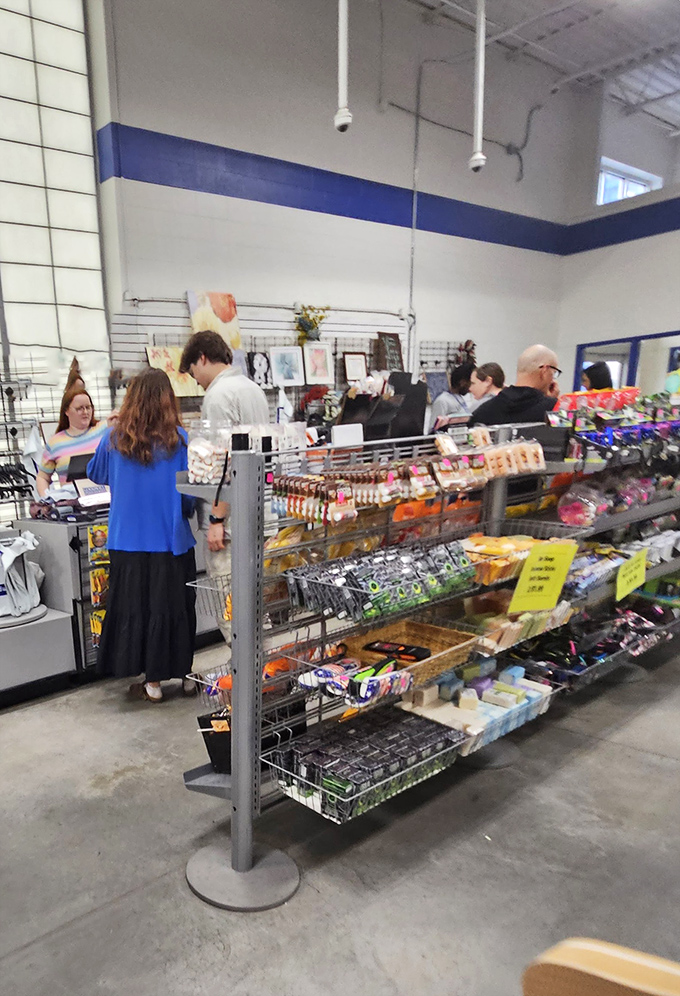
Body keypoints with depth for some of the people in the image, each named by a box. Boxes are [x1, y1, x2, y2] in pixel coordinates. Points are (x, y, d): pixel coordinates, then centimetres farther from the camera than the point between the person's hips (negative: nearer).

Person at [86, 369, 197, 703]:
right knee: (175, 607, 13)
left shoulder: (114, 438, -4)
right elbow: (191, 492, -5)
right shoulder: (179, 439, -9)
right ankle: (185, 674, 26)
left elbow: (96, 474, 14)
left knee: (134, 609, 12)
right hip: (171, 541, 0)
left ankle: (153, 682, 20)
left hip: (128, 541, 1)